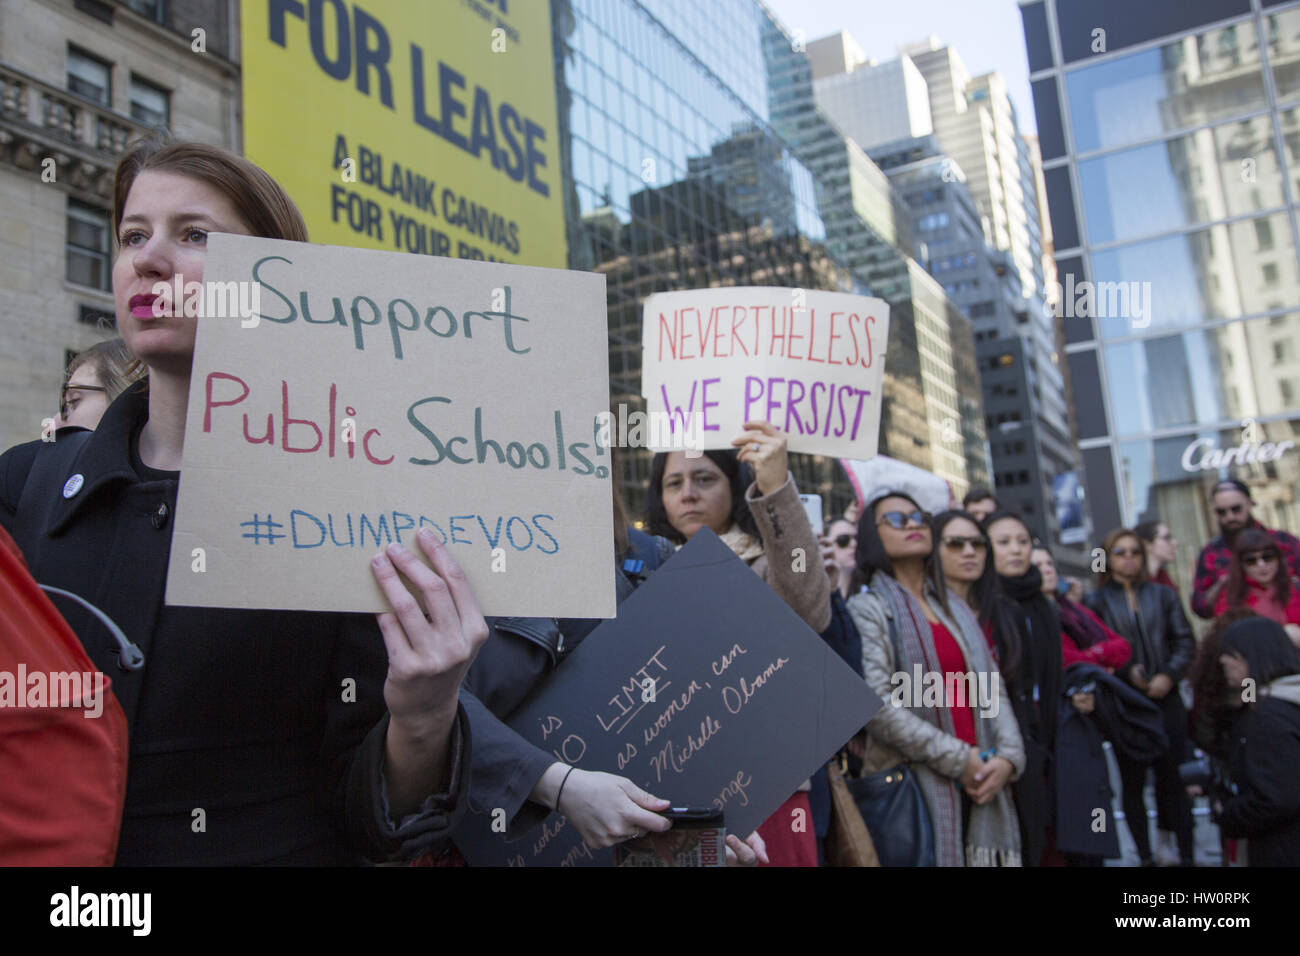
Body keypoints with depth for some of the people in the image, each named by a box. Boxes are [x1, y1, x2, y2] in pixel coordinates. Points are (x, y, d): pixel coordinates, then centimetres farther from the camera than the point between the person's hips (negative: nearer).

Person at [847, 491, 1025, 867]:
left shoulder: (954, 607, 18)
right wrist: (959, 759, -14)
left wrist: (1009, 755, -5)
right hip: (912, 786, -5)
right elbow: (877, 704, -13)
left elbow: (993, 690, 13)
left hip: (982, 783, 5)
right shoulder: (867, 608, -2)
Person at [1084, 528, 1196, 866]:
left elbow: (1184, 641, 6)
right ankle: (1146, 855, 14)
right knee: (1132, 781, 5)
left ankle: (1186, 853, 11)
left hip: (1165, 698, 2)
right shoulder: (1096, 601, 2)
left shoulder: (1163, 595, 10)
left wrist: (1169, 675, -8)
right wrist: (1126, 670, -15)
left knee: (1173, 777, 2)